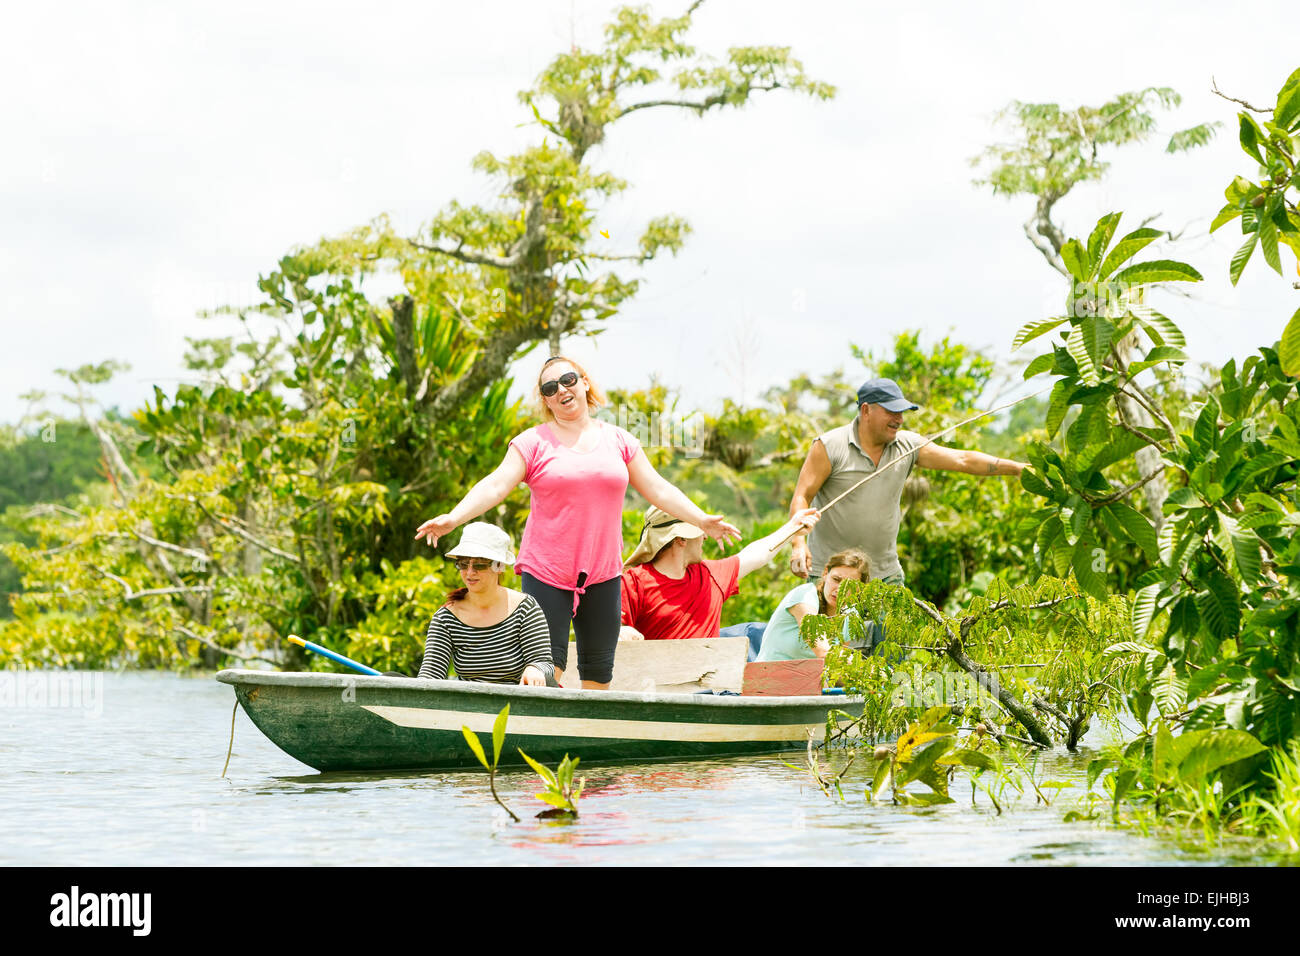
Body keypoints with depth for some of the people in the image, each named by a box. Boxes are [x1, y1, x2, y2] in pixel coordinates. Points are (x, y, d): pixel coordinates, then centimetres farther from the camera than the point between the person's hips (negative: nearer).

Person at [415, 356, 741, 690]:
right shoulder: (533, 442, 2)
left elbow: (658, 490, 13)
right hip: (545, 572, -3)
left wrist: (702, 520, 4)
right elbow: (495, 486, -8)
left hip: (602, 574, 3)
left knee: (599, 674, 4)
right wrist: (453, 518, -22)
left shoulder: (618, 440, 11)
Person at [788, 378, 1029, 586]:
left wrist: (1018, 468, -2)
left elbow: (963, 460, 4)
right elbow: (801, 496, -9)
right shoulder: (829, 446, -6)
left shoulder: (908, 445, 5)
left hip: (886, 573, 4)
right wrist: (799, 543, -25)